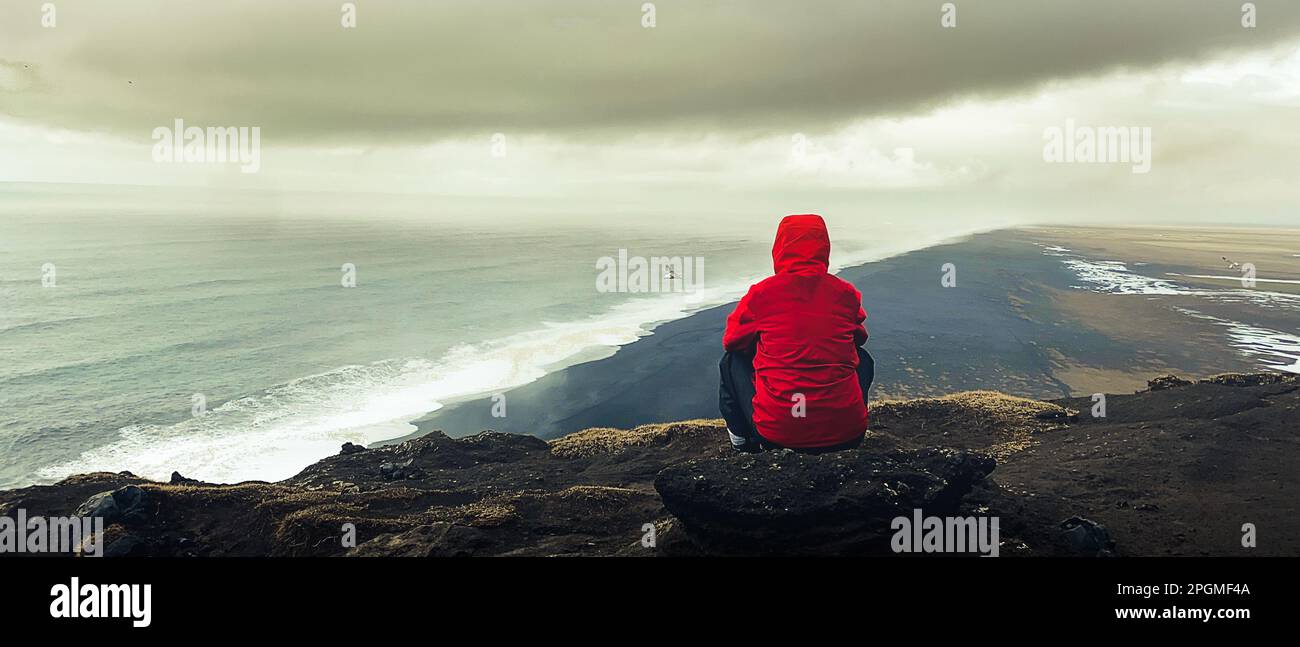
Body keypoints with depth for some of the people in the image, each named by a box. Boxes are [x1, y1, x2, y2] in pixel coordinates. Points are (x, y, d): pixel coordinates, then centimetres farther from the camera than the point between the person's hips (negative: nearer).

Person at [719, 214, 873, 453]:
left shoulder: (762, 293, -4)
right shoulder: (846, 292, 2)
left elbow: (732, 341, 14)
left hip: (776, 434, -1)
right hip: (845, 435, 2)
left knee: (733, 360, 25)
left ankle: (744, 442, 27)